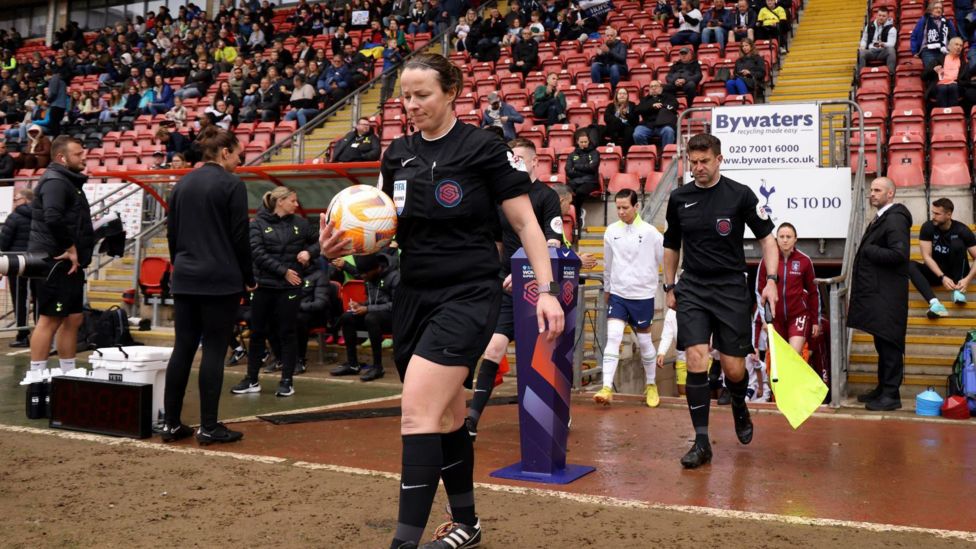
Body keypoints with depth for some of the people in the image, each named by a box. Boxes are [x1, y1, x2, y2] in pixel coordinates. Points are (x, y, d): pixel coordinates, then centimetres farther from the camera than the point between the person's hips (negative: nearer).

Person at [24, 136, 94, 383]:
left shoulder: (70, 181, 20)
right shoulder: (55, 181, -13)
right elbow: (53, 218, -28)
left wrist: (75, 252, 9)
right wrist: (69, 247, -19)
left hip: (69, 264, 10)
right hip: (53, 262, -10)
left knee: (73, 319, 13)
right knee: (50, 320, -8)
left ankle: (68, 372, 20)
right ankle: (36, 375, -4)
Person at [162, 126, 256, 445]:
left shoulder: (182, 185, 12)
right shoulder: (231, 185, -8)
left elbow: (172, 234, 15)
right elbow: (240, 237, -9)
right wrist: (248, 278, 1)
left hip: (184, 280, 6)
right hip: (221, 281, -6)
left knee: (182, 348, 9)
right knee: (214, 351, -2)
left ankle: (172, 423, 12)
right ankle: (209, 427, 2)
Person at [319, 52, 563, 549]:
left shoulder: (483, 148, -8)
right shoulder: (398, 154, 8)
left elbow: (526, 223, -5)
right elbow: (390, 228, 14)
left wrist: (546, 290, -13)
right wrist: (345, 242, -6)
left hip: (467, 297, -6)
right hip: (413, 297, 6)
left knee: (418, 413, -17)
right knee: (446, 418, 14)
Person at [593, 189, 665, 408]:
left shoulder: (650, 232, -9)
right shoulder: (611, 231, 1)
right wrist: (607, 289, 20)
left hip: (643, 295, -2)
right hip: (618, 293, 2)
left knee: (645, 342, 9)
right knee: (612, 337, -11)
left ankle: (651, 385, 28)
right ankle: (607, 388, -13)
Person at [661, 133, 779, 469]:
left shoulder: (740, 195, -4)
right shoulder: (679, 198, 5)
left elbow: (767, 238, 0)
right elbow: (671, 245, 17)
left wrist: (771, 280, -11)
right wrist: (669, 286, 14)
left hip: (731, 289, -2)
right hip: (692, 289, 2)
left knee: (733, 368, -1)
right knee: (696, 360, -11)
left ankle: (739, 408, 35)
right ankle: (701, 442, -3)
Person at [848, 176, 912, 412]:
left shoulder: (895, 218, -14)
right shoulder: (881, 218, 17)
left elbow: (899, 254, -24)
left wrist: (868, 250, -17)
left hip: (887, 295, -10)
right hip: (877, 293, 10)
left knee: (889, 344, -5)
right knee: (882, 344, 16)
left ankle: (891, 395, 0)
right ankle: (883, 389, 24)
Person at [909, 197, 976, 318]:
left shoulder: (962, 230, -13)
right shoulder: (927, 227, -10)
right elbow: (926, 256, -16)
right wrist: (942, 277, -30)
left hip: (957, 273, -1)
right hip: (936, 272, 1)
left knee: (957, 243, -25)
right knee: (910, 265, -28)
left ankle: (958, 290, -26)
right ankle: (935, 303, -48)